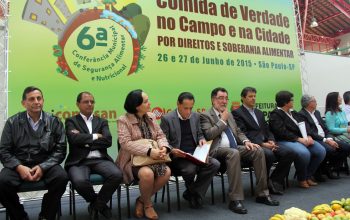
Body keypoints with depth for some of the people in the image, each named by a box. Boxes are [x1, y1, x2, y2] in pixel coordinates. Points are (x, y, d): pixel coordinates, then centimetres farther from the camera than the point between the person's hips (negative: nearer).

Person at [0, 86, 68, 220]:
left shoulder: (54, 122, 4)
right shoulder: (13, 122, 7)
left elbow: (60, 149, 0)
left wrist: (42, 167, -14)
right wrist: (19, 167, -14)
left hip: (45, 164, -1)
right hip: (19, 165, 1)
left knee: (61, 177, -30)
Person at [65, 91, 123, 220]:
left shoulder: (102, 121, 18)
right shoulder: (71, 121, 12)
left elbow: (108, 141, 1)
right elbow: (74, 139, -10)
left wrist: (85, 140, -3)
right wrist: (94, 136, -1)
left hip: (99, 159, 2)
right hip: (79, 161, -2)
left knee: (117, 175, -27)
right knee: (80, 181, -35)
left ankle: (96, 205, 2)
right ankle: (99, 203, 2)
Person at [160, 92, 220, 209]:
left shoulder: (196, 116, 11)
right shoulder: (167, 119, -5)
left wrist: (202, 140, -1)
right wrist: (172, 150, -22)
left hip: (195, 154, 5)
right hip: (177, 156, -5)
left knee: (215, 164, -21)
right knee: (190, 169, -35)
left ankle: (193, 193, -6)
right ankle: (192, 189, 3)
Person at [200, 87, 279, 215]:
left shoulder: (229, 115, 23)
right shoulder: (205, 116, 1)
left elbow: (238, 132, 23)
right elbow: (209, 135, -14)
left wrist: (246, 141, 1)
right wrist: (223, 120, -7)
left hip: (234, 148, 7)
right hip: (217, 150, -7)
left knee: (258, 150, -16)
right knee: (234, 153, -38)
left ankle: (262, 194, -7)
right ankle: (235, 199, -34)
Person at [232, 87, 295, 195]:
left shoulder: (259, 113, 25)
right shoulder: (237, 113, 0)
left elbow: (267, 130, 21)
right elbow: (243, 134, -10)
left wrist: (271, 140, -2)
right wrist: (262, 144, -17)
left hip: (266, 143, 7)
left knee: (290, 153, -15)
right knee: (269, 154, -35)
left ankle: (274, 181, -3)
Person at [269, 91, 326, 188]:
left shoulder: (293, 112, 20)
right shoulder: (275, 115, -6)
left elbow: (303, 125, 13)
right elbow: (282, 132, -17)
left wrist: (308, 136, -6)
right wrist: (298, 139, -20)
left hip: (302, 139, 8)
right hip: (285, 141, -8)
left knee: (321, 151, -8)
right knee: (304, 153, -33)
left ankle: (308, 176, 6)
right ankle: (301, 179, -7)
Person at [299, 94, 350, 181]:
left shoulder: (317, 112, 19)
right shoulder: (301, 114, -10)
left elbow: (325, 128, 15)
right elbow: (310, 133, -17)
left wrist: (329, 139, -4)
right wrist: (326, 140, -20)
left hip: (325, 139, 9)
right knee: (330, 150, -33)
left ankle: (328, 168, 7)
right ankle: (318, 170, -8)